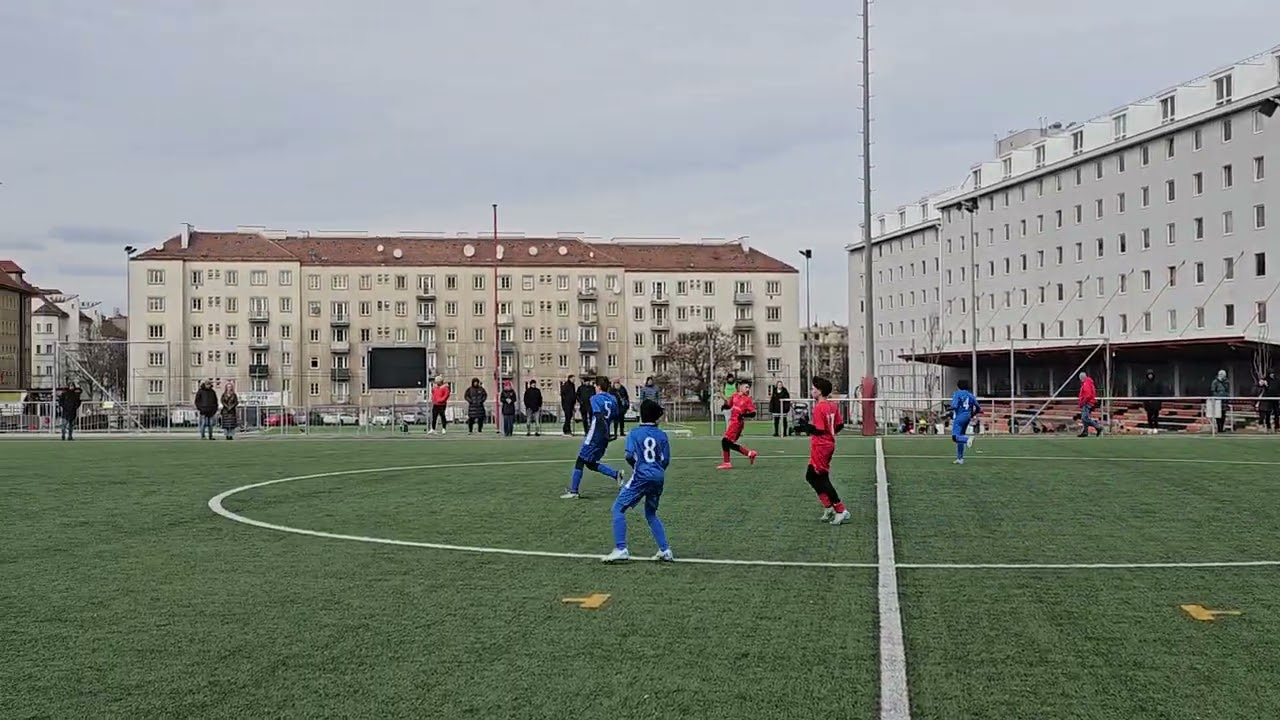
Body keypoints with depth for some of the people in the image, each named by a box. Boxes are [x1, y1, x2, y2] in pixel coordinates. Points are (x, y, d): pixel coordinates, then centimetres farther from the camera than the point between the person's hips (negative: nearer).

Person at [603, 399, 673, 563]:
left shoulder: (635, 433, -3)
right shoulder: (662, 435, 6)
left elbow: (630, 456, -13)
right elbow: (666, 460, 3)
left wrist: (635, 465, 9)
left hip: (641, 477, -5)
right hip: (659, 477, 5)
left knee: (618, 508, 3)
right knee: (651, 514, 22)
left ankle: (621, 549, -8)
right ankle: (665, 551, 16)